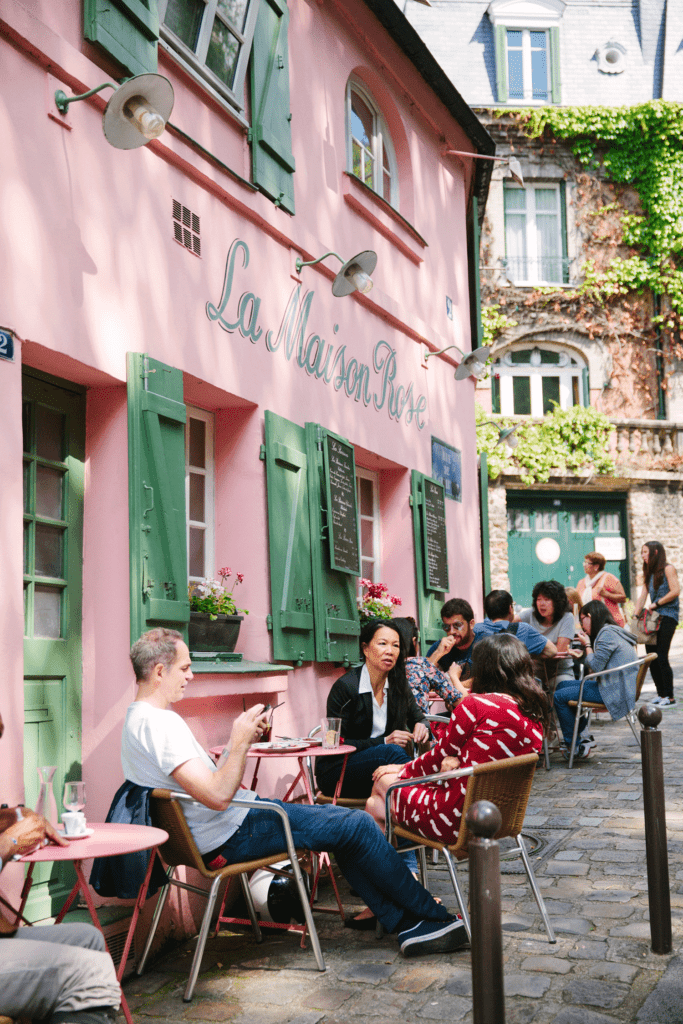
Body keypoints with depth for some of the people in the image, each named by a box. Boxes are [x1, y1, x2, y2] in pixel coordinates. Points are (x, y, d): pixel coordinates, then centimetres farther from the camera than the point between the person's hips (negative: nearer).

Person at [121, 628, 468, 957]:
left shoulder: (138, 720, 11)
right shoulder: (160, 722, -23)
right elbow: (218, 796, -28)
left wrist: (238, 739, 6)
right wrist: (239, 742, -17)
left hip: (211, 835, 11)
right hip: (230, 836, -11)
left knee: (347, 823, 12)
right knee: (356, 825, -6)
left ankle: (406, 924, 12)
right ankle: (434, 917, 8)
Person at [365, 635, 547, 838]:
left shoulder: (476, 705, -17)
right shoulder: (535, 716, 3)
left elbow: (442, 754, -2)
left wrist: (403, 770, 14)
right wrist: (458, 762, -7)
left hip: (457, 821, -7)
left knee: (383, 780, 21)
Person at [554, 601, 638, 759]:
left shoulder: (608, 633, -14)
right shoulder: (611, 631, 19)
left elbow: (595, 666, -19)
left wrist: (587, 644, -5)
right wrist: (581, 654, 4)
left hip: (615, 692, -11)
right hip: (611, 687, 11)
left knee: (560, 697, -12)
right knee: (562, 686, 14)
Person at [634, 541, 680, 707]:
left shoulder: (668, 569, -3)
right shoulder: (650, 573, 19)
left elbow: (675, 591, -13)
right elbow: (642, 596, 15)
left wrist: (656, 603, -9)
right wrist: (636, 616, 6)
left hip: (667, 617, -7)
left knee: (661, 657, -11)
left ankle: (670, 696, -4)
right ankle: (661, 694, 12)